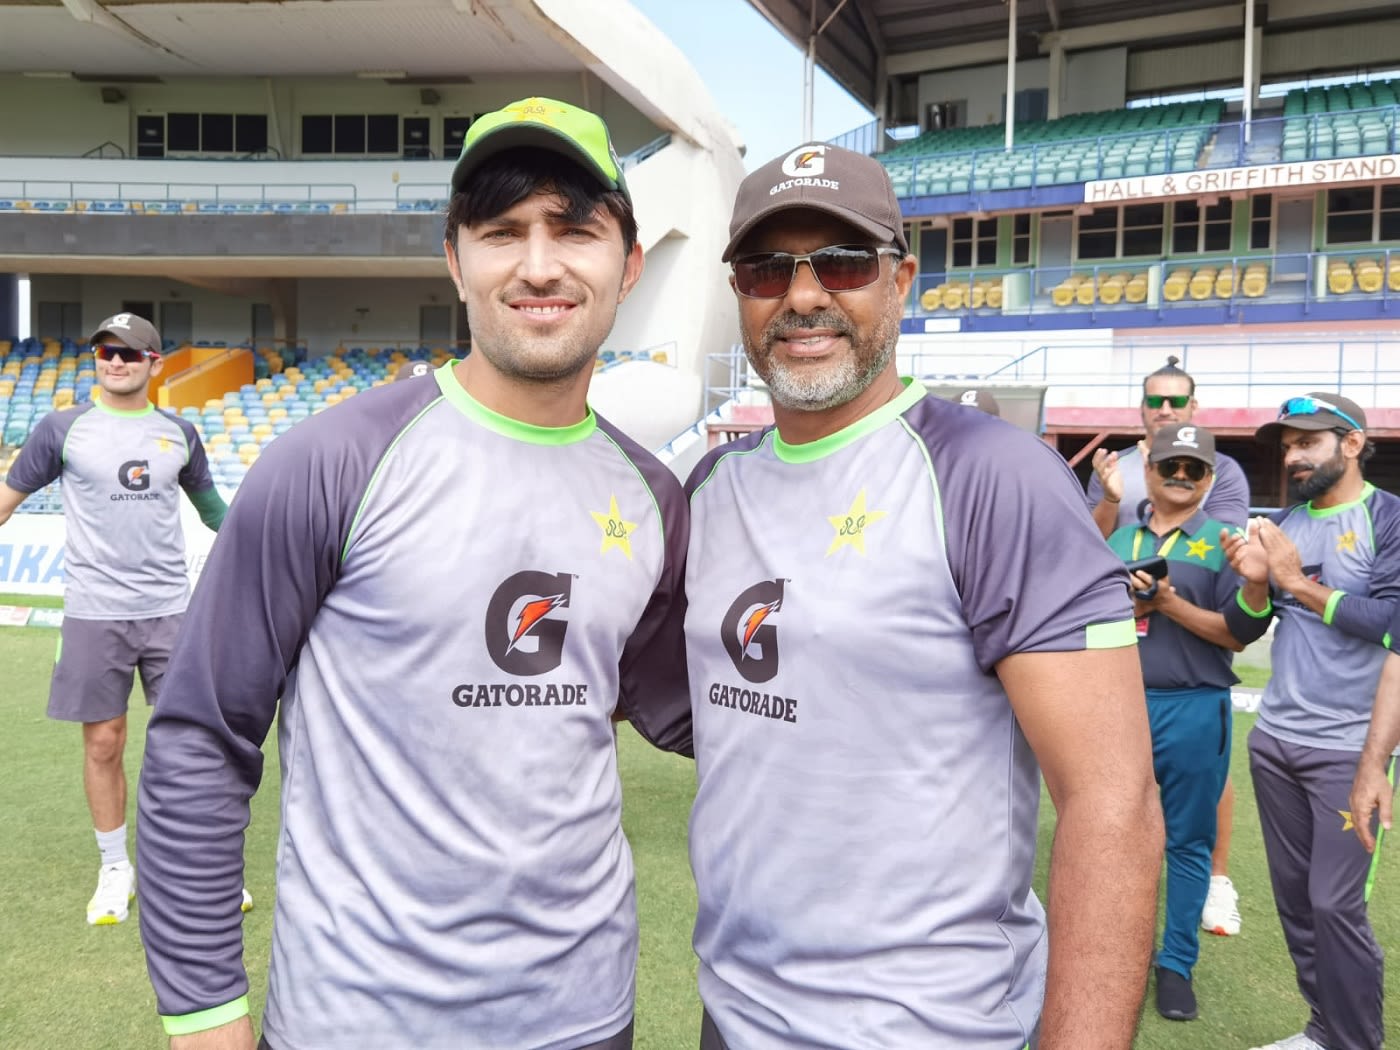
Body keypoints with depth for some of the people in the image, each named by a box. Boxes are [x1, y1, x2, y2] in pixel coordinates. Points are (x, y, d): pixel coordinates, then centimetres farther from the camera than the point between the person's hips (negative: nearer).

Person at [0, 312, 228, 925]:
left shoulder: (179, 433, 7)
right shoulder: (62, 429, 1)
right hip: (93, 615, -1)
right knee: (103, 744, 6)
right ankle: (115, 870, 24)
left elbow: (207, 501, 23)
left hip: (169, 610, 2)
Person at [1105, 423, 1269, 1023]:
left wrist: (1171, 604, -16)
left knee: (1188, 841, 7)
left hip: (1193, 709, -3)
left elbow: (1241, 633, -6)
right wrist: (1127, 603, -9)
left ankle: (1177, 965, 19)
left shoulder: (1223, 542, 0)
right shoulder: (1118, 540, 11)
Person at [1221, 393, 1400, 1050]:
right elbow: (1243, 629, 8)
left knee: (1335, 902, -4)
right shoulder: (1281, 524, 9)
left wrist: (1300, 584, -15)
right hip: (1273, 738, 6)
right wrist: (1254, 584, -10)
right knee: (1292, 894, 13)